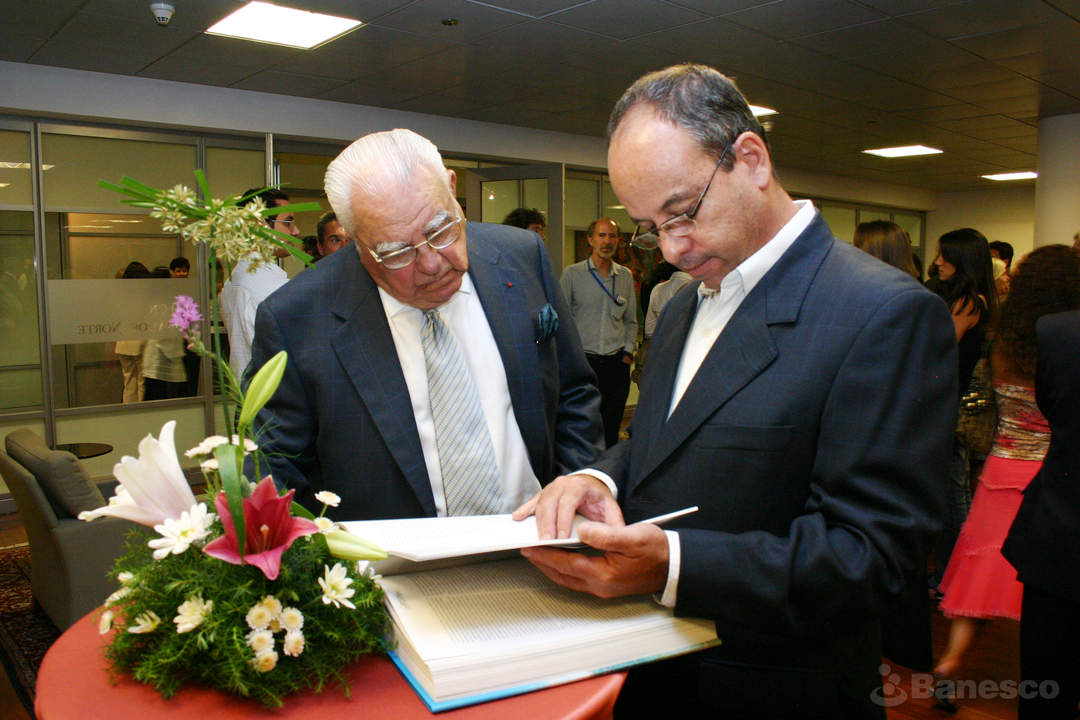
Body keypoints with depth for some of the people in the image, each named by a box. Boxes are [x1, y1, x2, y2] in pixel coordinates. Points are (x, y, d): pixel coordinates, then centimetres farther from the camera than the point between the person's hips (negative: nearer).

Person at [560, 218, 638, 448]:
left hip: (617, 362, 3)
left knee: (612, 429, 7)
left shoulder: (626, 275, 10)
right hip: (583, 360, -3)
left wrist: (628, 351, 6)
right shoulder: (572, 274, 1)